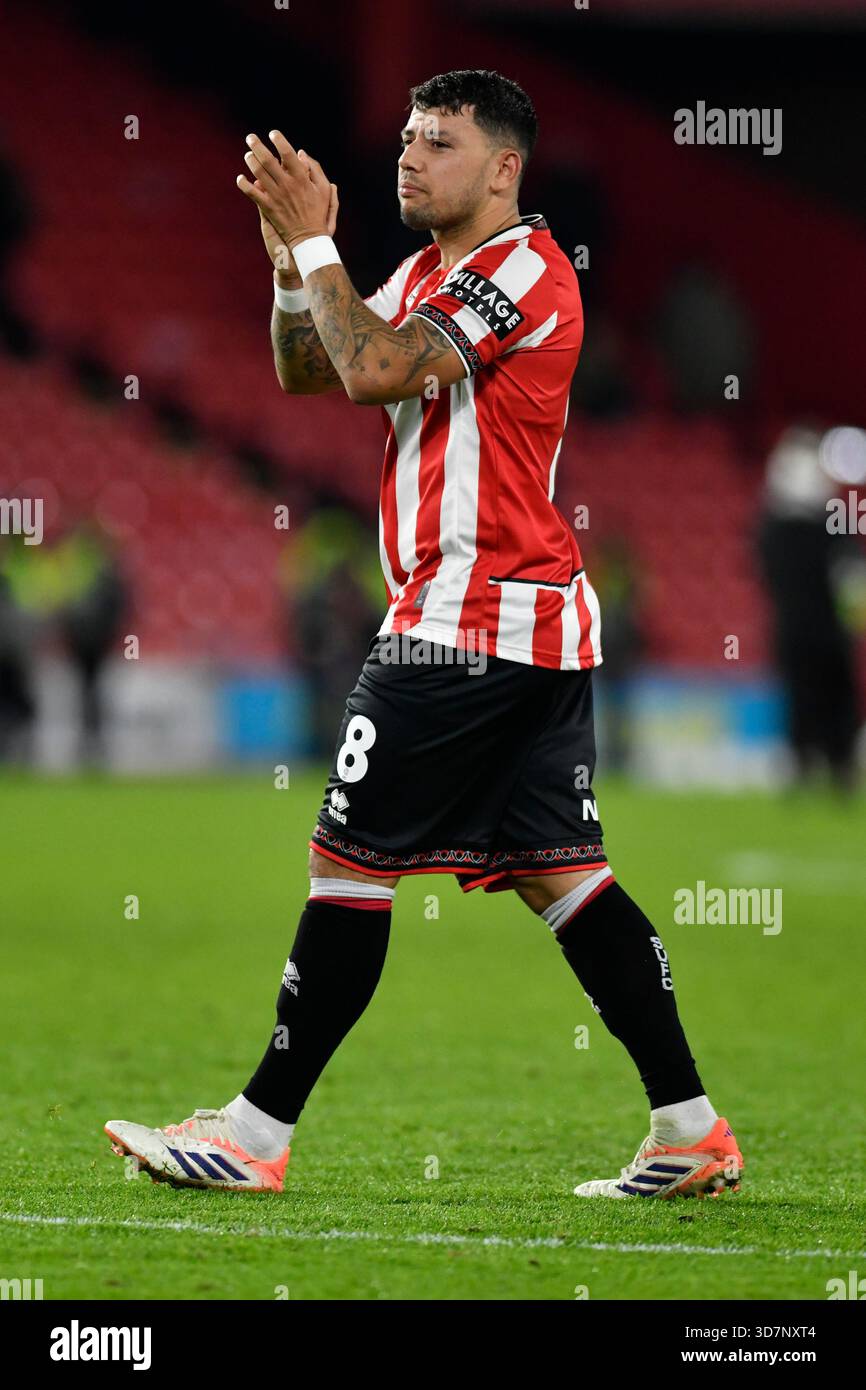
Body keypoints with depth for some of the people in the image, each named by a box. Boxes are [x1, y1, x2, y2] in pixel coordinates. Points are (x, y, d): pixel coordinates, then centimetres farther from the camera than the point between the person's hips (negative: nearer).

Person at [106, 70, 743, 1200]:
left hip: (467, 623, -10)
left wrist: (314, 244, -12)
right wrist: (292, 254, 6)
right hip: (539, 622, 10)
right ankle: (694, 1135, 6)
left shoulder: (519, 270, -12)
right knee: (558, 872, 8)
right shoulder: (431, 274, 19)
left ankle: (255, 1138, -3)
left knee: (349, 862, -6)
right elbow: (307, 368, 21)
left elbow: (375, 372, -22)